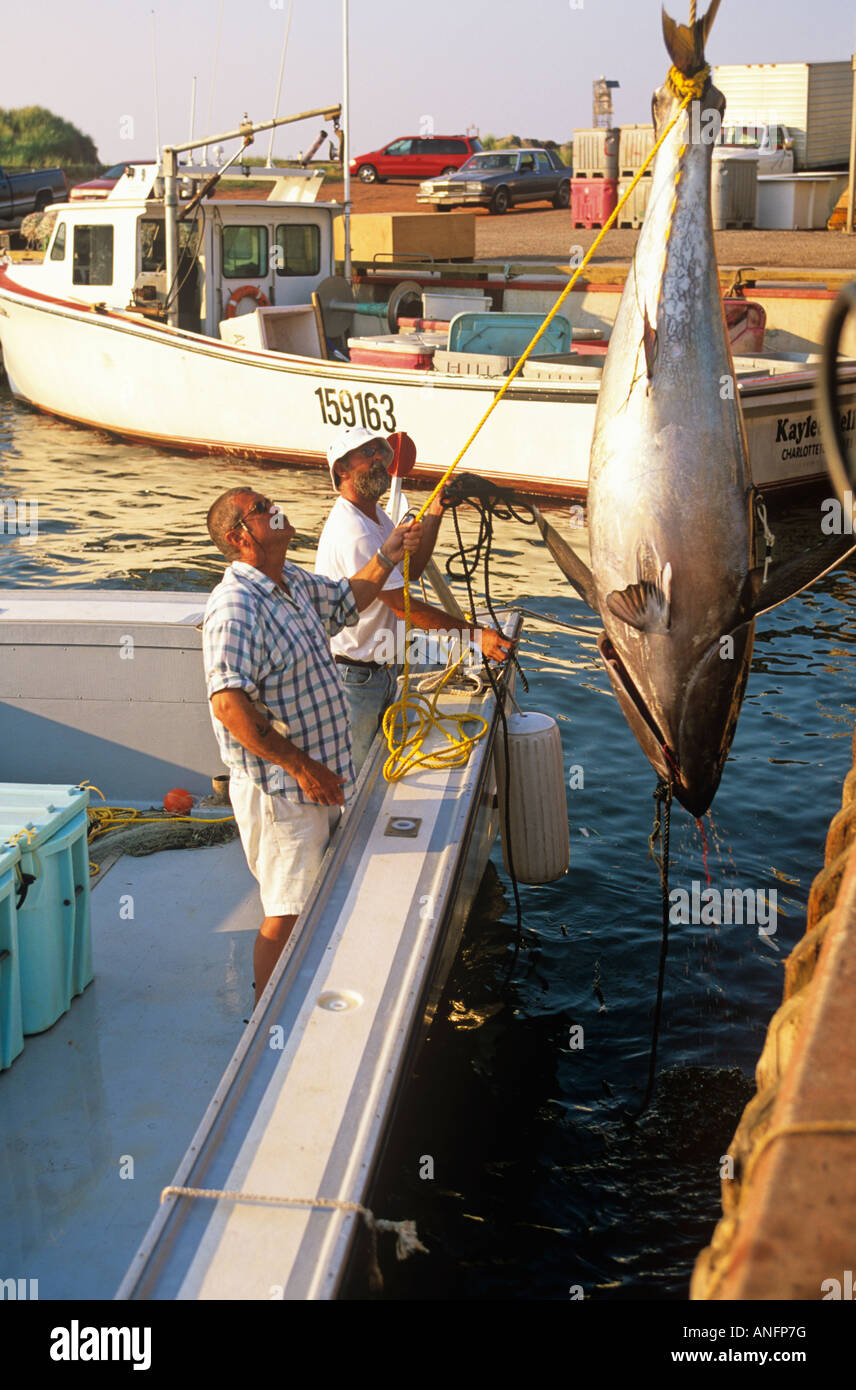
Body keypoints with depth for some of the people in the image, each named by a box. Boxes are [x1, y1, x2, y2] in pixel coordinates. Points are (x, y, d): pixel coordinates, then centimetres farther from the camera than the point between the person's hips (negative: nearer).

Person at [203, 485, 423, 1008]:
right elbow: (230, 706, -31)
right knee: (288, 914, 1)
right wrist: (301, 766, -26)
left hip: (318, 781, 10)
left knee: (315, 903, 22)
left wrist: (387, 555, 12)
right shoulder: (236, 608, -23)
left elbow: (347, 601, 28)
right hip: (280, 789, -10)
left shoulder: (293, 581, 7)